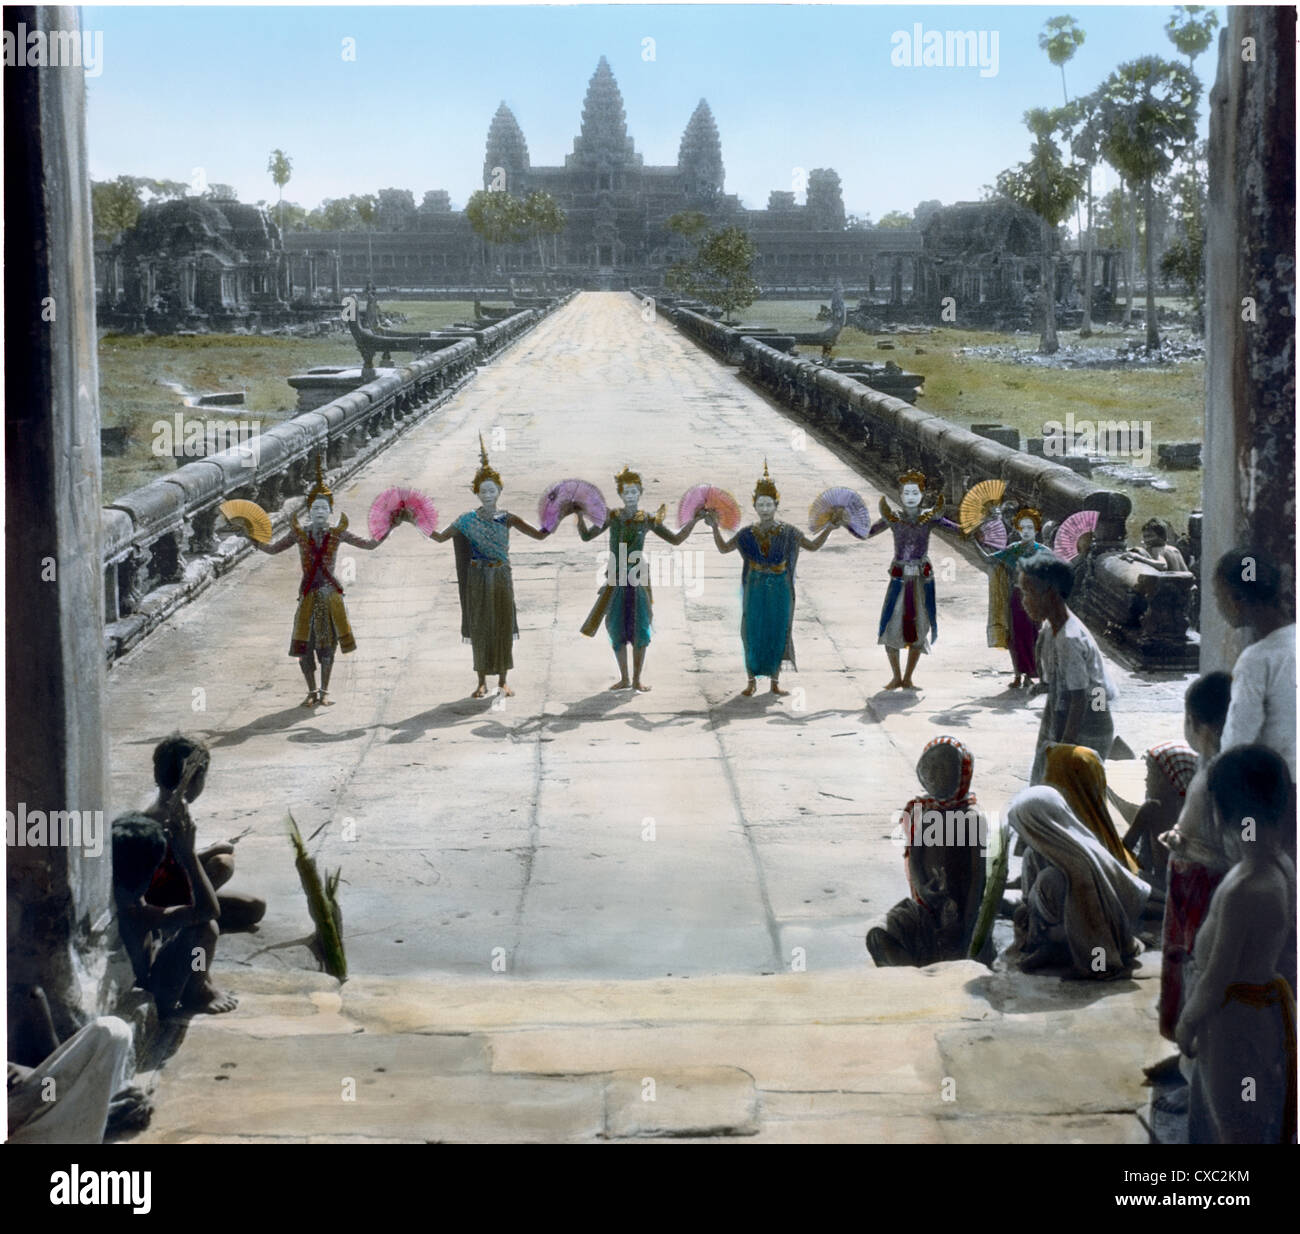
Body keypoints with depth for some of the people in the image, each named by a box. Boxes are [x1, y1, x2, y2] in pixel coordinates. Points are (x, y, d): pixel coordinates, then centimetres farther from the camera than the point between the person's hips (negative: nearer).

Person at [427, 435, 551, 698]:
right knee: (479, 627, 2)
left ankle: (502, 681, 13)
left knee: (503, 627, 3)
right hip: (478, 578, 0)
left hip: (501, 577, 0)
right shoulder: (468, 520, 1)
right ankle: (482, 683, 11)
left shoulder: (507, 519, 2)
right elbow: (440, 537, 2)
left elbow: (539, 535, 1)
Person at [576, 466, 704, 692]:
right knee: (616, 629, 4)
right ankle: (624, 679, 17)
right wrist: (580, 515, -11)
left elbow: (676, 539, 5)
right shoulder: (612, 517, 4)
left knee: (640, 628, -4)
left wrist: (695, 520, -3)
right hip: (616, 580, 1)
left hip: (638, 579, -1)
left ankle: (637, 679, 7)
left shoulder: (648, 520, 2)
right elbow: (586, 535, 4)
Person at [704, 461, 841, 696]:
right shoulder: (747, 533, 1)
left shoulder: (788, 532, 1)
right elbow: (724, 548, 7)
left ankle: (775, 680, 16)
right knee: (752, 631, -1)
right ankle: (752, 681, 9)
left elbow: (813, 546, 8)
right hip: (755, 587, 0)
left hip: (780, 588, 0)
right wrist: (714, 526, -5)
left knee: (778, 631, 5)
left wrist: (829, 528, -3)